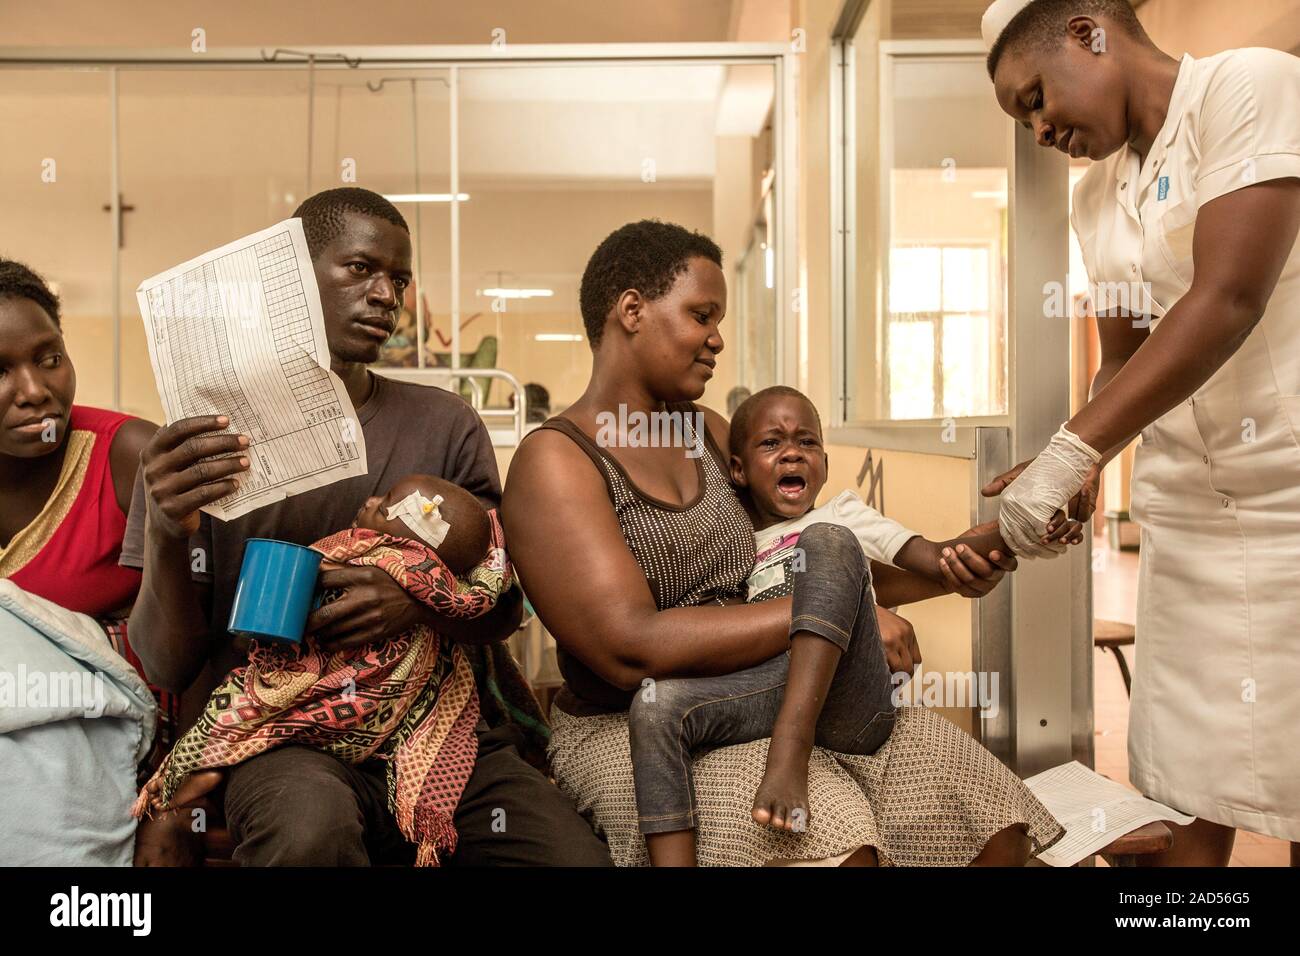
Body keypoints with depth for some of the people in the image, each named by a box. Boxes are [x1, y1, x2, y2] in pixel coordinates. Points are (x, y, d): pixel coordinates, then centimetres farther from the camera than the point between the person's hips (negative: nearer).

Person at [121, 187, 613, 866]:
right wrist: (166, 535, -22)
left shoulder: (446, 426, 7)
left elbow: (503, 611, 9)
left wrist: (419, 604, -14)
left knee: (582, 855, -23)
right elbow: (171, 668, -1)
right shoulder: (201, 441, 3)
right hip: (286, 736, -2)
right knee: (309, 820, -36)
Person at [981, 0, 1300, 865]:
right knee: (1180, 797, 4)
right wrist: (1082, 468, 0)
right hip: (1187, 524, 6)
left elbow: (1228, 301, -20)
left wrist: (1073, 447, -23)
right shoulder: (1098, 199, 13)